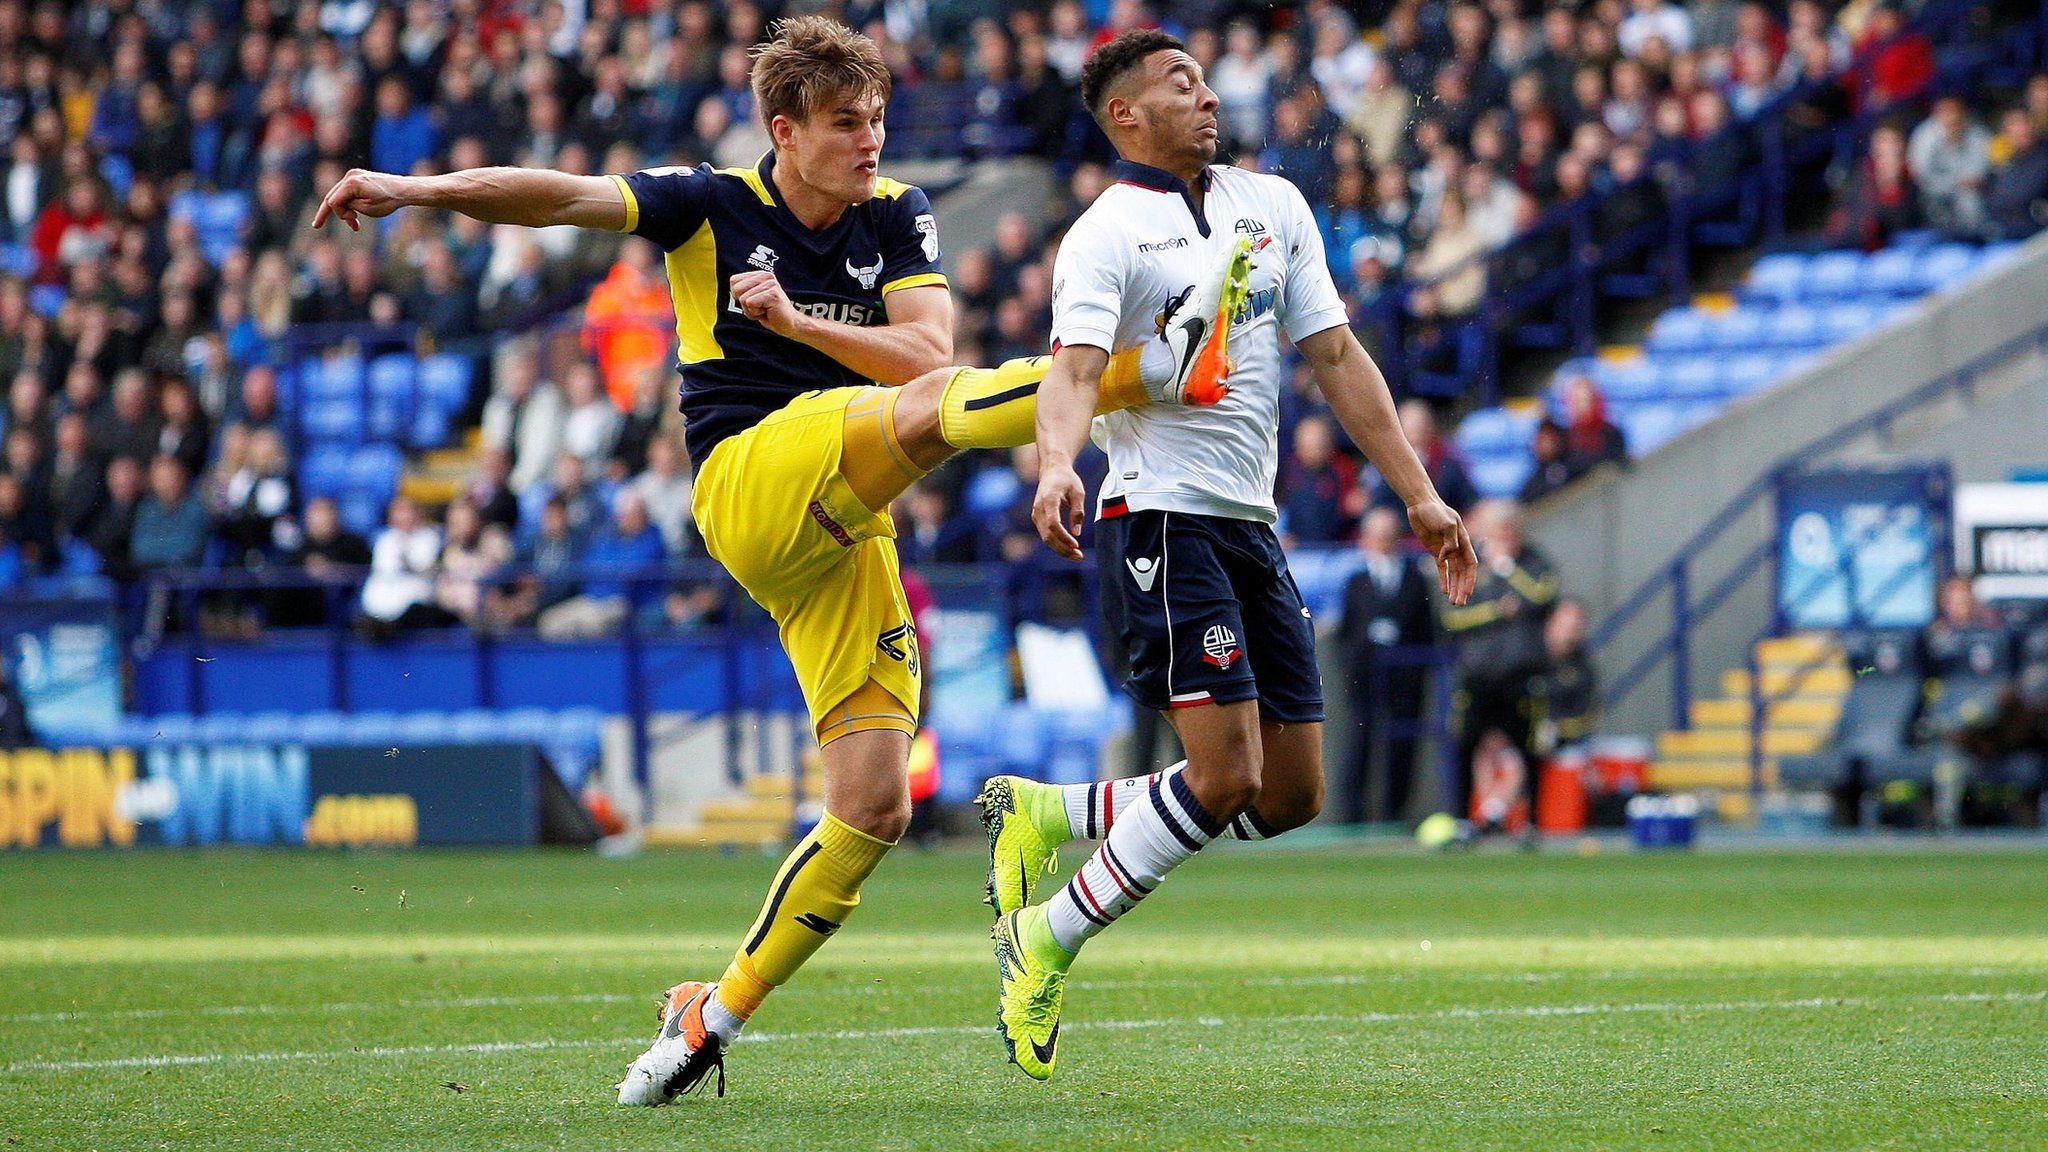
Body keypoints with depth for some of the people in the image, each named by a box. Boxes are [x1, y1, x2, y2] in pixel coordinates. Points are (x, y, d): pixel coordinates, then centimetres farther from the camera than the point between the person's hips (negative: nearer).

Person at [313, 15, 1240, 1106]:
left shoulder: (898, 217, 10)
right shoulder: (712, 205, 3)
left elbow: (926, 350, -3)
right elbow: (563, 196, -9)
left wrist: (796, 321, -13)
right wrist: (415, 189, -22)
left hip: (845, 532, 4)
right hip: (749, 485, -4)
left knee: (874, 807, -5)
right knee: (933, 407, -32)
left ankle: (715, 1014, 6)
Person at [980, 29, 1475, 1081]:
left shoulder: (1273, 206, 15)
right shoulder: (1106, 236, -6)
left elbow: (1335, 357, 17)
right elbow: (1074, 367, -21)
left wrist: (1418, 495, 13)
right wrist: (1056, 467, -42)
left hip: (1251, 524, 8)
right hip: (1161, 521, -7)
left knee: (1291, 796, 5)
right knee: (1225, 775, -17)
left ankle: (1043, 816, 20)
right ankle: (1044, 942, -2)